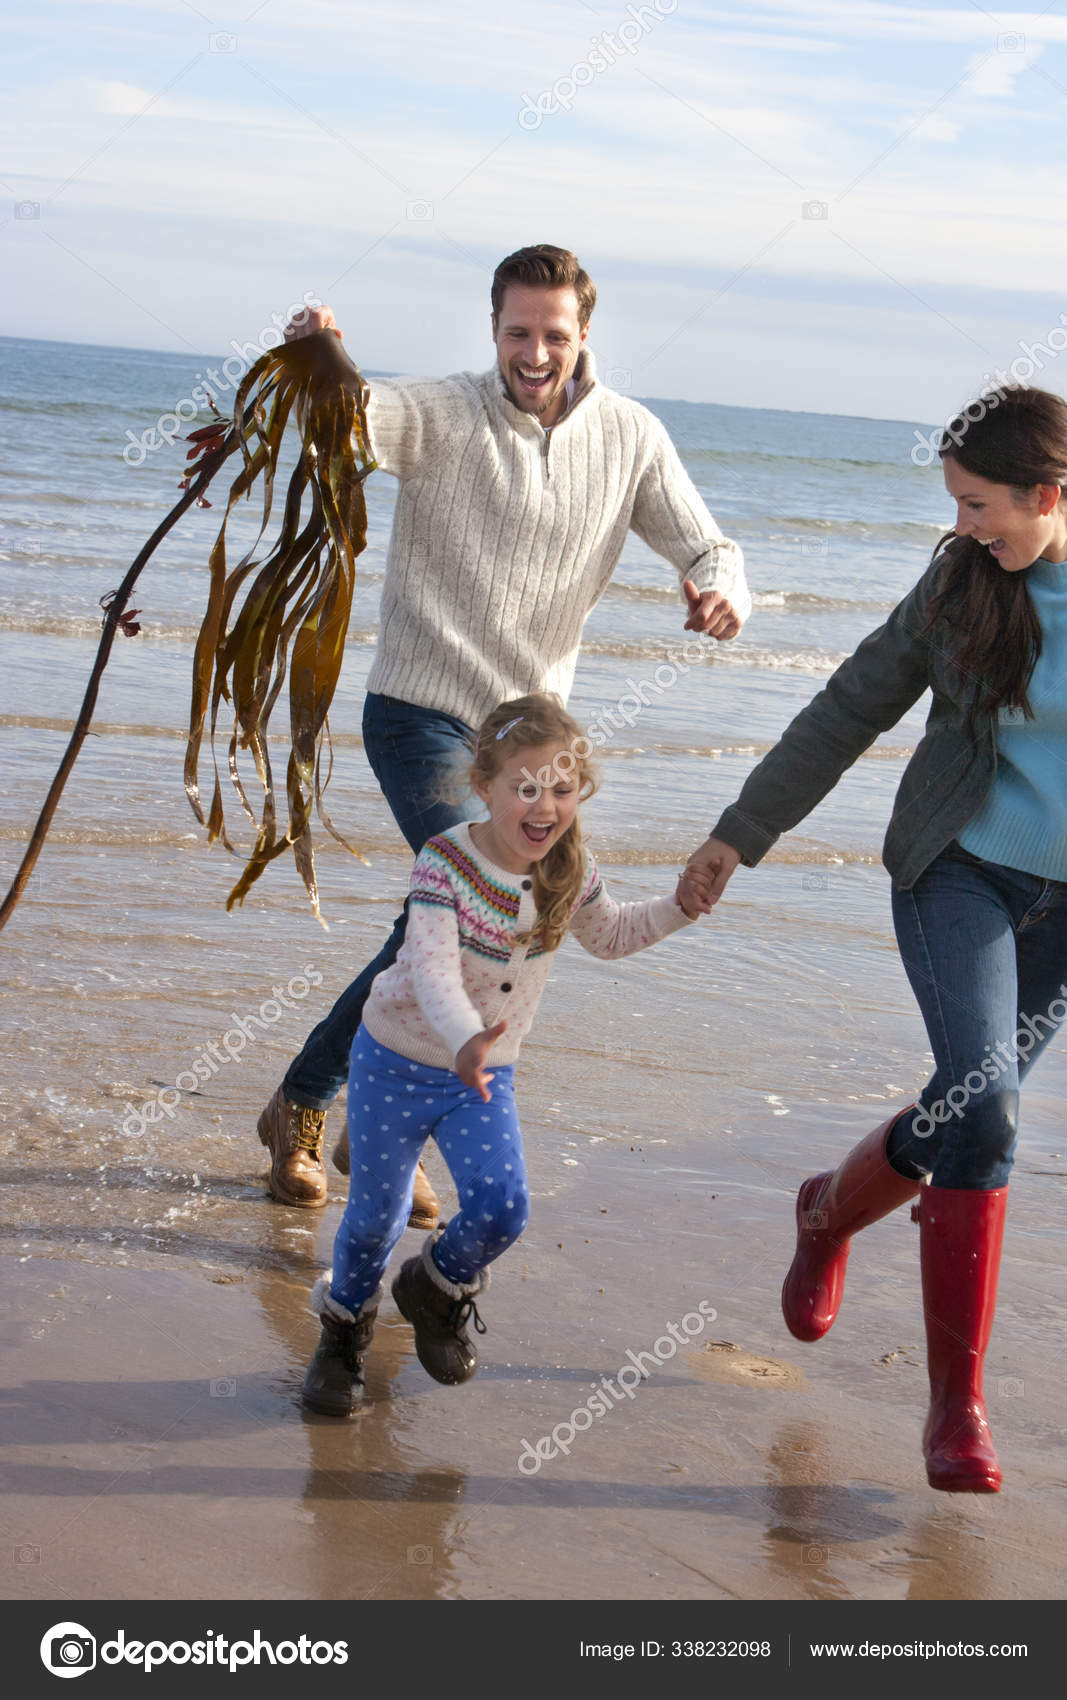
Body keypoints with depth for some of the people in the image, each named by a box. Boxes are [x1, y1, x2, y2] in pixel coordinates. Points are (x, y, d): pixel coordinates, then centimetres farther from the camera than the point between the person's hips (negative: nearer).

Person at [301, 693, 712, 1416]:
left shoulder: (571, 870, -7)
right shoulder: (446, 862, -23)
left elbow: (610, 934, 15)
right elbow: (432, 967, -37)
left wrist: (679, 907, 0)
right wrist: (465, 1039, -55)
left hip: (486, 1073, 3)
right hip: (398, 1060, -3)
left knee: (502, 1208, -14)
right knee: (376, 1215, 5)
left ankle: (439, 1287, 21)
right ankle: (345, 1324, 37)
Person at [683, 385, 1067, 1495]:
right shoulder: (962, 581, -5)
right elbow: (851, 710, 4)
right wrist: (742, 833, 8)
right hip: (961, 871, -1)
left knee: (973, 1116, 7)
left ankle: (833, 1208, 41)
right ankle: (955, 1399, -2)